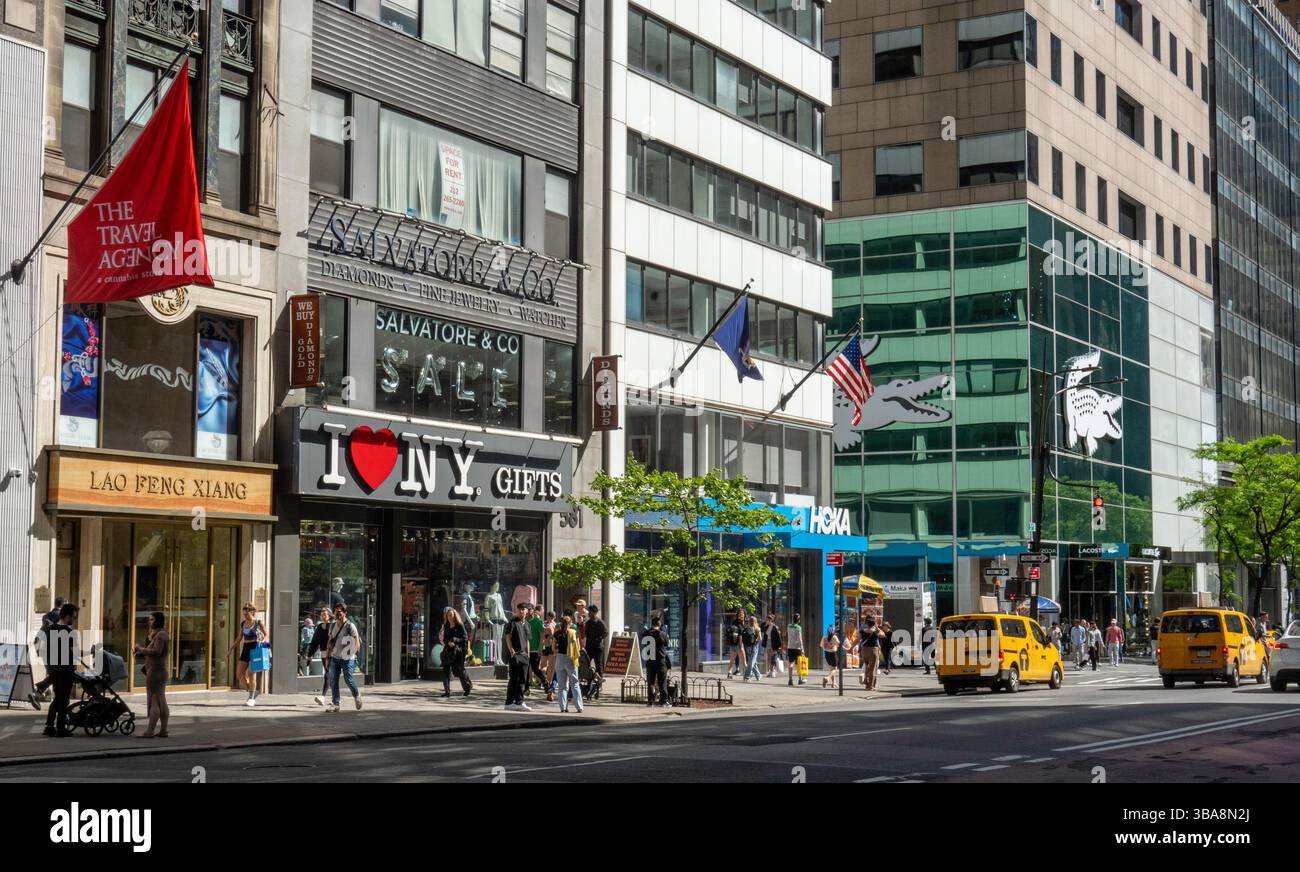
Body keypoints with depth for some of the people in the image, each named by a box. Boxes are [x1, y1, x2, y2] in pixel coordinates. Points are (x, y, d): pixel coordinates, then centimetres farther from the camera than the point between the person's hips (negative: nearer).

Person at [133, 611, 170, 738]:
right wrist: (141, 653, 7)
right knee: (161, 702, 9)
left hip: (154, 672, -10)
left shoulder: (160, 635, -14)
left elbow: (156, 652, -25)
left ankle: (149, 731, -12)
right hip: (161, 672, 10)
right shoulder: (159, 634, 17)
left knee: (154, 702, -10)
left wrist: (141, 649, -14)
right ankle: (163, 731, 11)